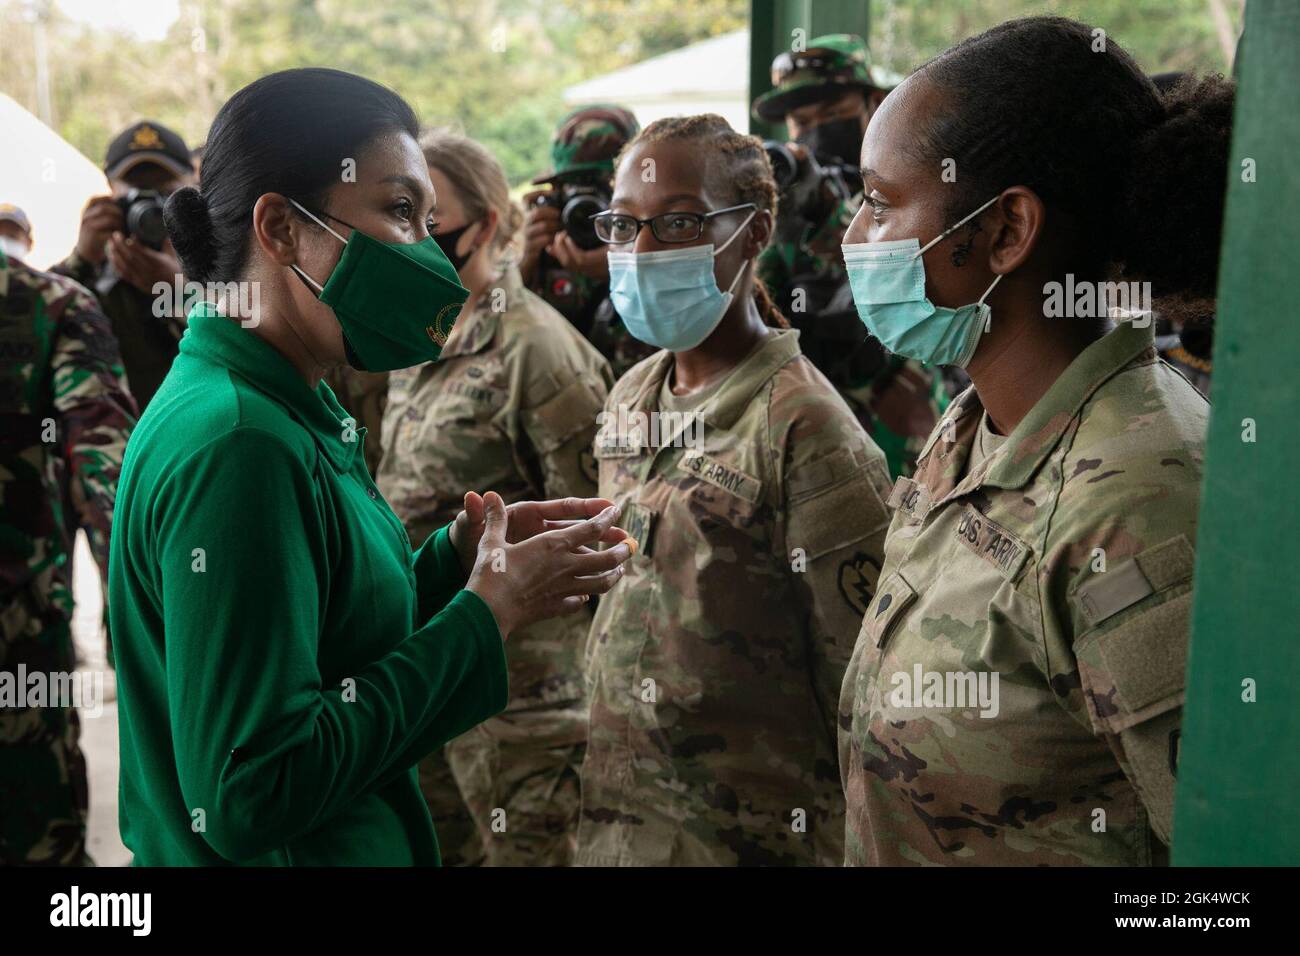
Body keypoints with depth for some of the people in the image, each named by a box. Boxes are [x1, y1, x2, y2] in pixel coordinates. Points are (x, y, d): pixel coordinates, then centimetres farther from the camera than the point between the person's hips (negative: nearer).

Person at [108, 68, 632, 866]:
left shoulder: (291, 413, 4)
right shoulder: (236, 445, -25)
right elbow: (249, 797, -28)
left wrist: (461, 556, -6)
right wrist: (485, 613, -23)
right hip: (276, 851, -9)